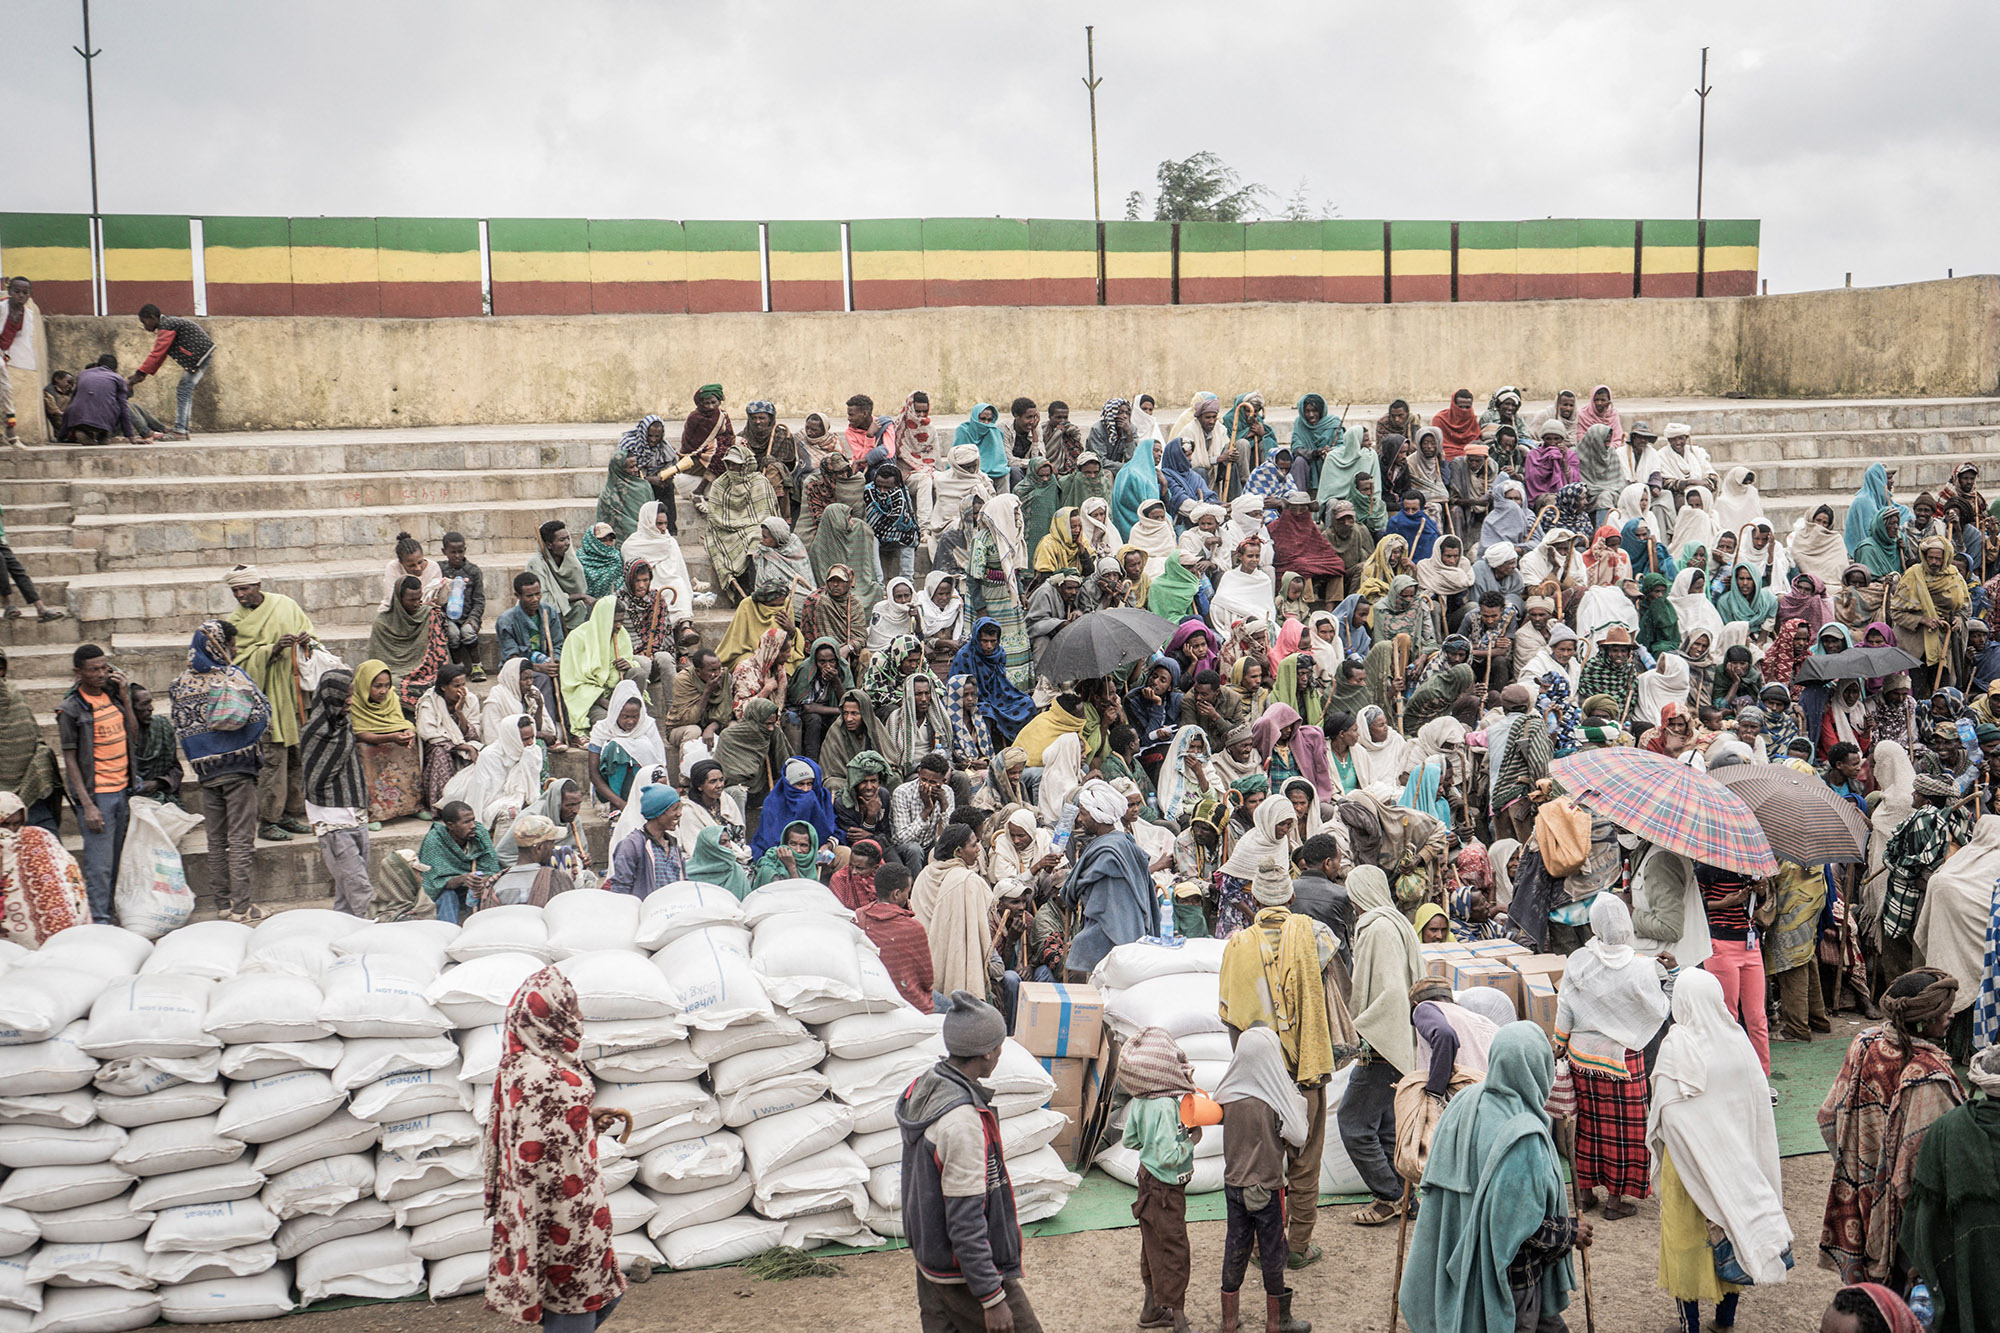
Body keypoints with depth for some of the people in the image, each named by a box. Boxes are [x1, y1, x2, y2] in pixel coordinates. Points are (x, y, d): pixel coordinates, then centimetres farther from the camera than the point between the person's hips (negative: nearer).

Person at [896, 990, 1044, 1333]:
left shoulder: (922, 1087, 0)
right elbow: (965, 1223, -27)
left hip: (928, 1257, 9)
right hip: (965, 1271, -9)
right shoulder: (961, 1121, -28)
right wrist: (993, 1298, -22)